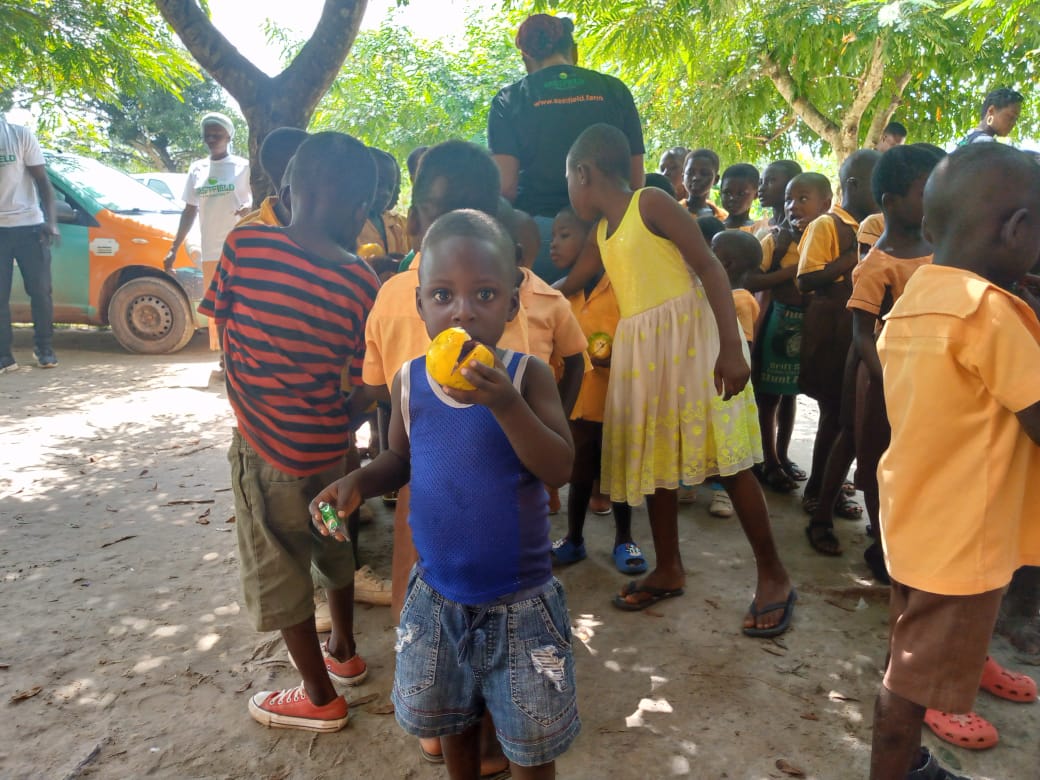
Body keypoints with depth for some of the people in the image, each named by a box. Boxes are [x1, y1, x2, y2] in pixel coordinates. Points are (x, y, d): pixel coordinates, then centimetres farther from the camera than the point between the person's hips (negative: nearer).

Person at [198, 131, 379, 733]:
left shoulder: (243, 245, -13)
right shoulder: (361, 282, -12)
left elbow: (224, 331, -2)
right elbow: (363, 388, -9)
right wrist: (340, 426, 10)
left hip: (264, 444, -2)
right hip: (328, 444, 2)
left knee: (278, 568, 14)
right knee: (333, 546, 26)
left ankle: (321, 699, 29)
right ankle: (344, 652, 46)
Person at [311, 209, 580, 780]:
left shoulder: (527, 375, -16)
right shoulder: (408, 380, -7)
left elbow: (559, 469, -21)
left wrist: (505, 403, -35)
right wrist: (357, 482, -14)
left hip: (520, 603, -3)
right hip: (437, 597, 3)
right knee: (452, 722, 27)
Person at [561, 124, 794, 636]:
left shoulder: (650, 203, -7)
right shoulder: (603, 233, 16)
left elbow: (710, 268, -13)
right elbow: (568, 286, 28)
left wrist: (732, 346, -22)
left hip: (689, 334, -8)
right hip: (641, 348, 8)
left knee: (726, 459, -5)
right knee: (652, 458, 11)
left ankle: (773, 575, 8)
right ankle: (668, 570, 25)